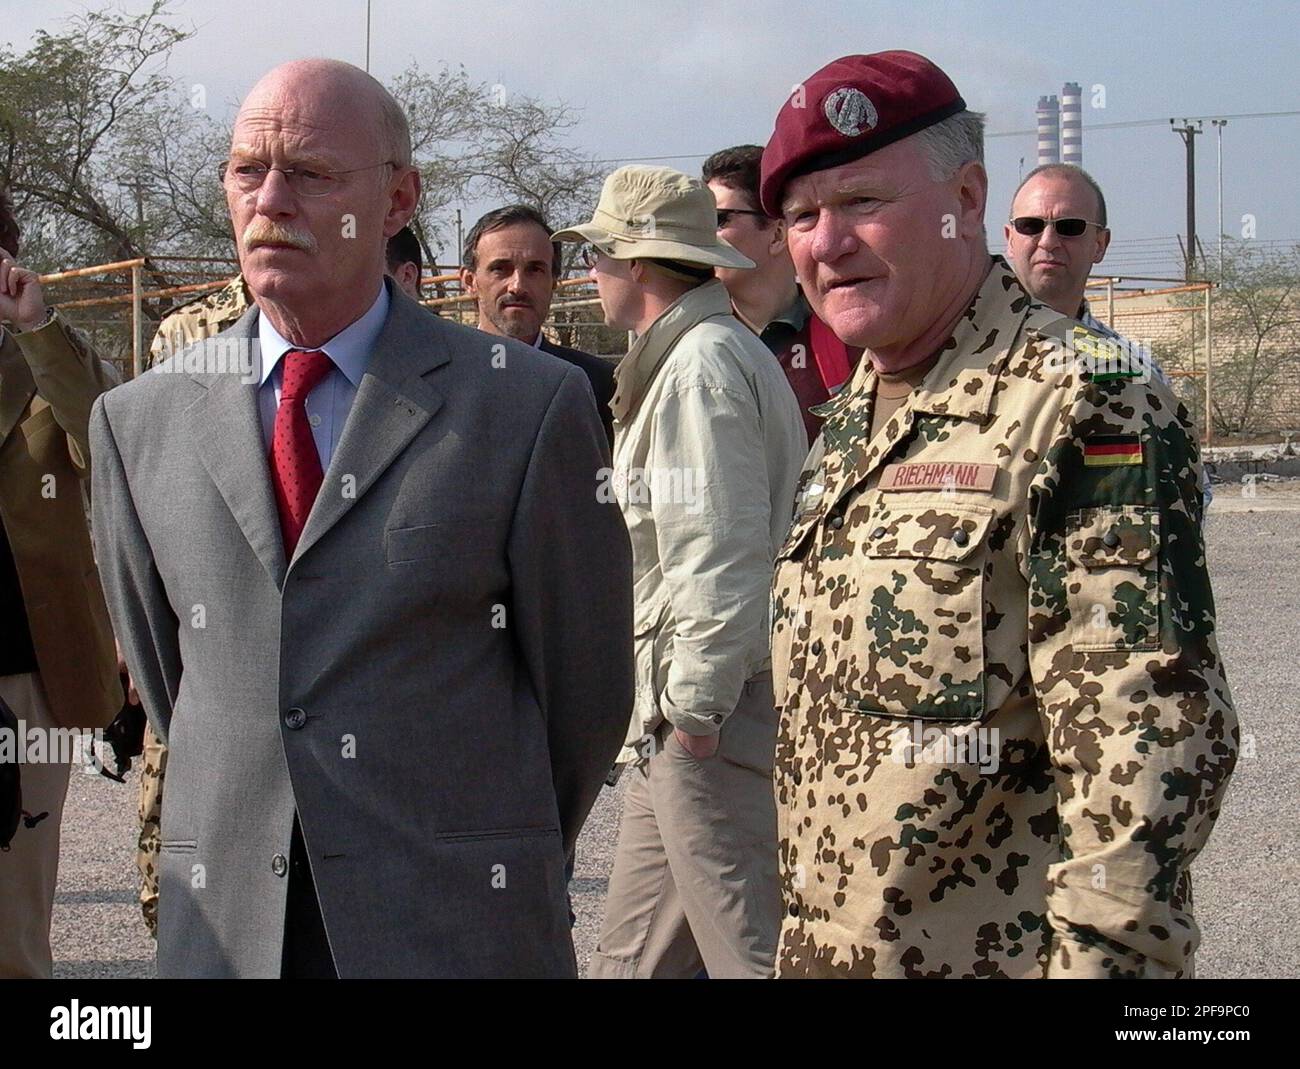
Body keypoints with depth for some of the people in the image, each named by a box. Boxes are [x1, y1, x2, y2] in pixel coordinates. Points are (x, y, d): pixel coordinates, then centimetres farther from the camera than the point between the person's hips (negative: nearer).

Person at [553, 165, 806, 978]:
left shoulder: (700, 365, -14)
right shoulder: (705, 354, 18)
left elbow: (722, 554, -22)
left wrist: (696, 707, -19)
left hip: (717, 715, -10)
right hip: (689, 706, 10)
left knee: (752, 947, -5)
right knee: (638, 949, 15)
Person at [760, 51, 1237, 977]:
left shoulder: (1088, 407, -15)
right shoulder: (848, 426, 12)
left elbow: (1151, 747, -20)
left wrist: (1102, 957, -24)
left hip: (993, 954, -8)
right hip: (826, 950, 8)